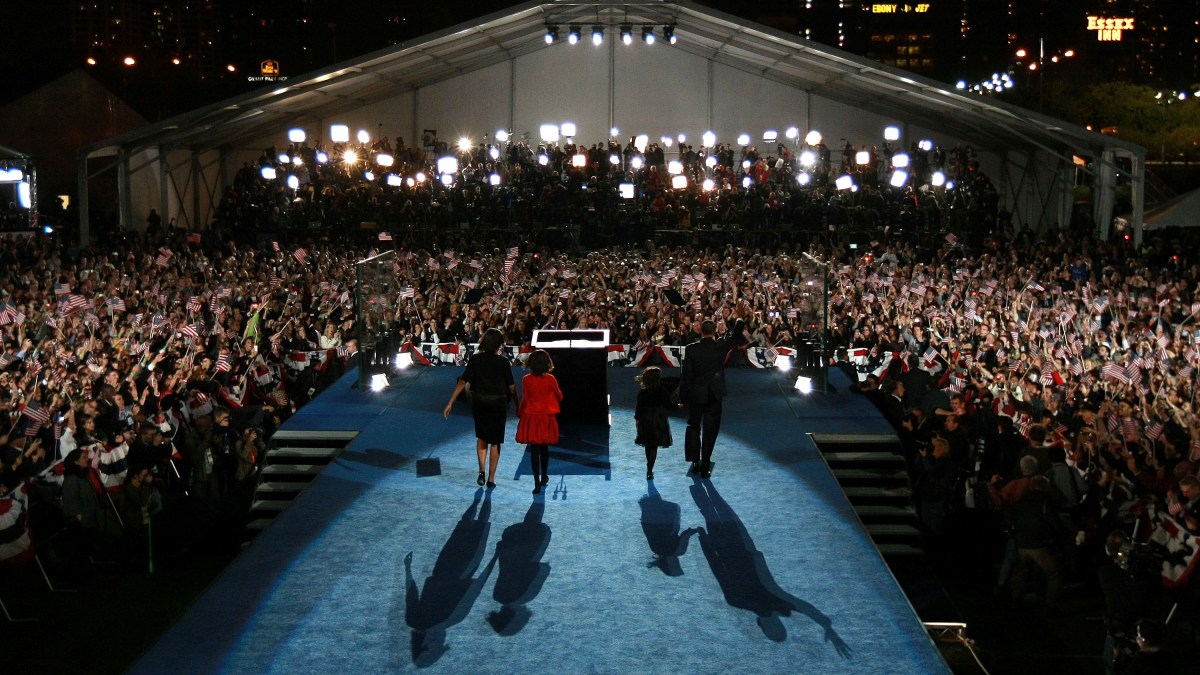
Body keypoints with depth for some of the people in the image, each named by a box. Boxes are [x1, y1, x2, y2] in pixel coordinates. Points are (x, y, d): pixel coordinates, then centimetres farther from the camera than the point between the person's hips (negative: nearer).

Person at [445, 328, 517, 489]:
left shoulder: (475, 359, -6)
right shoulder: (503, 362, -11)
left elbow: (462, 382, -6)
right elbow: (511, 387, -6)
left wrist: (450, 403, -2)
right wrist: (518, 405, 9)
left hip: (479, 403, 2)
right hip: (497, 404, -2)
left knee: (481, 437, 22)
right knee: (495, 442, 10)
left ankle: (481, 471, 9)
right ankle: (491, 478, 12)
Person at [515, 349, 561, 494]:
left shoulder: (526, 380, -9)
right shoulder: (550, 379, -9)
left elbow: (524, 400, -5)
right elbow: (559, 397, 3)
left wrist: (519, 412, 12)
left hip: (531, 417, -1)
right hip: (547, 418, 1)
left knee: (534, 450, 0)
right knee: (544, 448, 18)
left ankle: (537, 482, -6)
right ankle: (544, 477, 34)